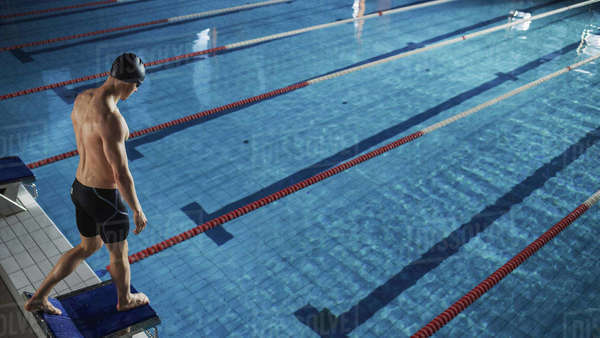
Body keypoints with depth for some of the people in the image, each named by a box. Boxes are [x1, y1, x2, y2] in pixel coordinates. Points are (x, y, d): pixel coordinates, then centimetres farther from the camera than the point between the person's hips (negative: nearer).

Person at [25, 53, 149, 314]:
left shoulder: (81, 99, -3)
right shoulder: (111, 119, -32)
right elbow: (122, 176, -26)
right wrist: (138, 211, -13)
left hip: (80, 188, 8)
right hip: (105, 198, -8)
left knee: (88, 247, 29)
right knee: (119, 253, 19)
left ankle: (38, 298, 35)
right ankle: (125, 300, 46)